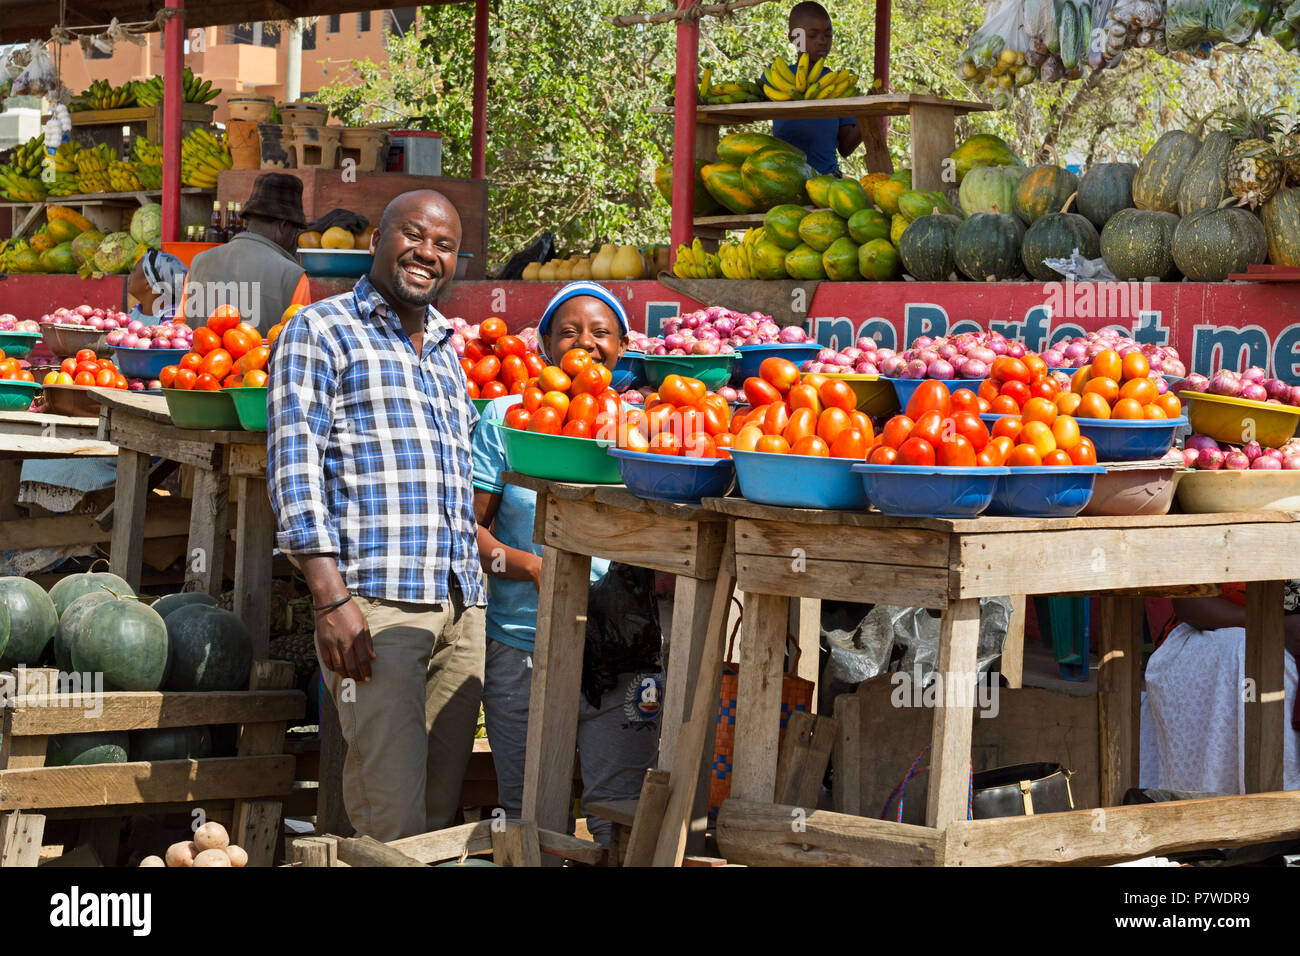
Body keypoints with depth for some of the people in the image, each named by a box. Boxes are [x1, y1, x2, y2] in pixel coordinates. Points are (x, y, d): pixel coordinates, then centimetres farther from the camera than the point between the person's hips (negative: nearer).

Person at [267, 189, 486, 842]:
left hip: (461, 604, 7)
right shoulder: (320, 332, 3)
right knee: (393, 814, -13)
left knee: (442, 809, 4)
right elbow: (295, 468, -6)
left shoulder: (447, 350, 23)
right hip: (374, 599, -6)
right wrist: (331, 598, -16)